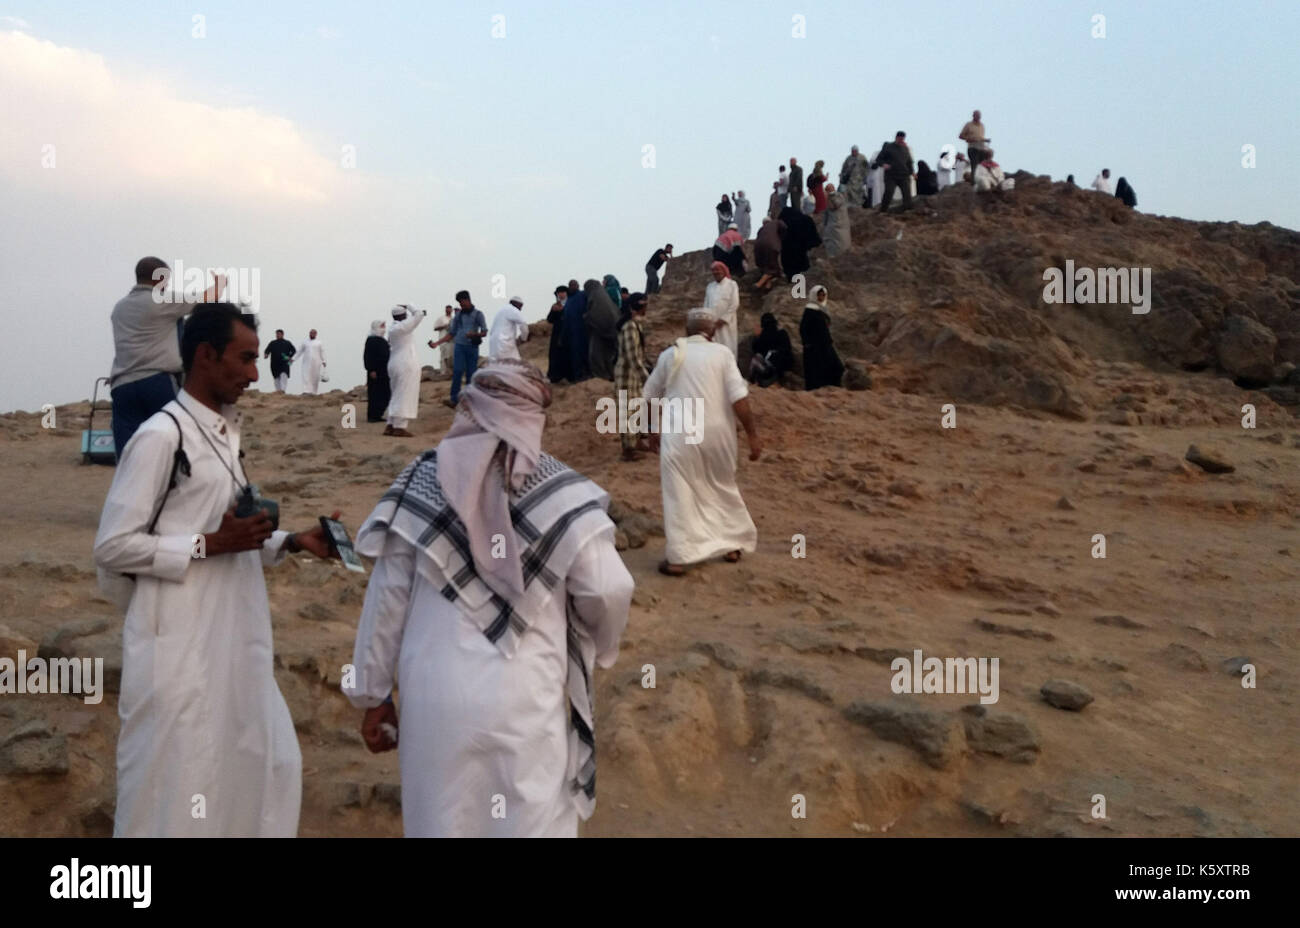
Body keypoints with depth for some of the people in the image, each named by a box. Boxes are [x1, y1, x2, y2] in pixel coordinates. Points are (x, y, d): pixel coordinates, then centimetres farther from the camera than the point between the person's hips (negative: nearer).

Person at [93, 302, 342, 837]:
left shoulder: (224, 432, 10)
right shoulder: (161, 435, -15)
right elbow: (112, 547, -16)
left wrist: (291, 542, 4)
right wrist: (208, 546, -20)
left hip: (234, 637, 8)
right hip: (178, 647, -8)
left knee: (265, 766, 15)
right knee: (176, 788, 5)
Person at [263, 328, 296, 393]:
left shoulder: (287, 343, 10)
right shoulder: (272, 343, 14)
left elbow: (294, 351, 9)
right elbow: (267, 350, 6)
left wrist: (290, 357, -7)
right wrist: (266, 354, -16)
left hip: (284, 363, -3)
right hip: (275, 364, 3)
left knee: (283, 375, -20)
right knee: (276, 378, 6)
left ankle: (282, 389, -29)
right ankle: (278, 390, 15)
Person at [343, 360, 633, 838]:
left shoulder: (420, 483, -1)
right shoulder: (562, 493, -6)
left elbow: (387, 596, 1)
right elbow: (609, 591, -9)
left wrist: (373, 693, 11)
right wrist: (598, 650, 13)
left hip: (436, 697, 2)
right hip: (526, 700, -2)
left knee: (442, 820, 17)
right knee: (533, 821, 13)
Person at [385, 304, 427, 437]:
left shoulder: (392, 328, 10)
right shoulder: (404, 326, -13)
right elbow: (419, 314, -12)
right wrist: (408, 307, 3)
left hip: (395, 364, 9)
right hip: (407, 364, -9)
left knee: (396, 396, 15)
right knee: (405, 396, -7)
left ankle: (391, 426, 13)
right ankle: (400, 427, -9)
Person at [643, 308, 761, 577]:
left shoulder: (670, 355, 5)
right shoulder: (722, 353, 0)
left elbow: (651, 395, 14)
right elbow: (739, 397, -8)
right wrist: (752, 435, -4)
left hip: (679, 433, -1)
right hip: (717, 432, 1)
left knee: (679, 494, 2)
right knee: (723, 487, 19)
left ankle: (677, 558, -1)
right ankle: (733, 544, 29)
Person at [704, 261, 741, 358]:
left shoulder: (732, 285, 0)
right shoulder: (710, 286, 13)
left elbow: (734, 305, -6)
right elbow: (706, 305, 12)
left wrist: (723, 320, -11)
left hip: (727, 323, -3)